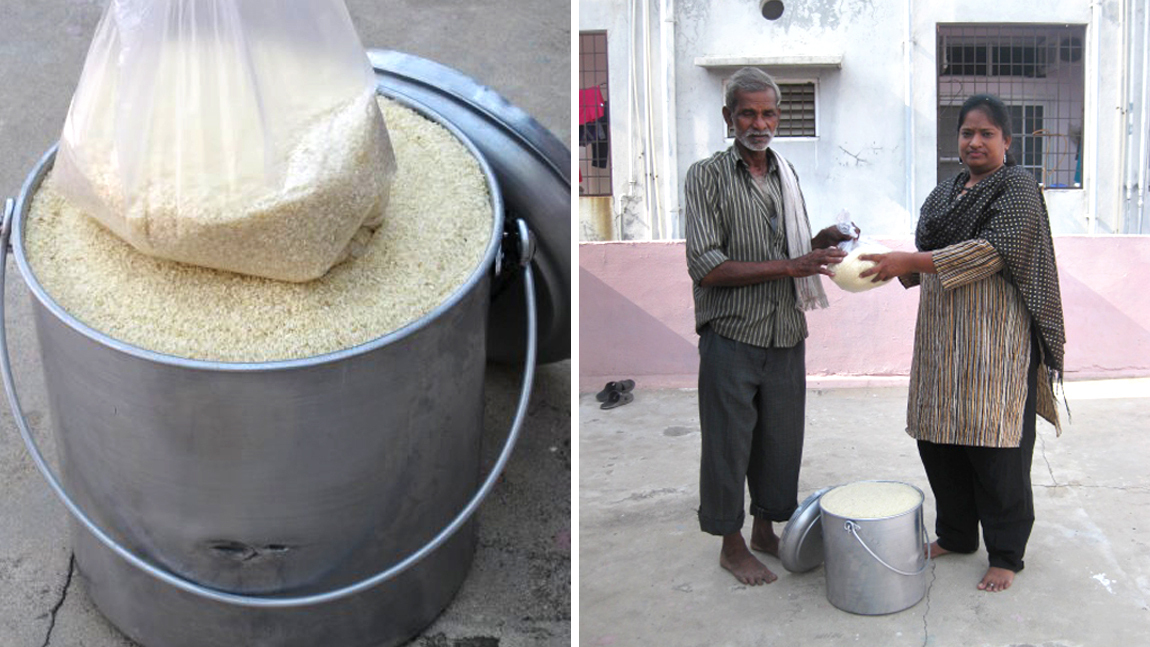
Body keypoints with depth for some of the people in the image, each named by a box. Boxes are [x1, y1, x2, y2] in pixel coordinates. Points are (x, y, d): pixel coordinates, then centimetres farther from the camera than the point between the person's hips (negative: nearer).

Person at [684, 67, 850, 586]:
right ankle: (732, 544, 22)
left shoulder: (786, 173, 11)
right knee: (729, 443, 5)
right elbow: (707, 268, -17)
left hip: (786, 335, 6)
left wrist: (819, 242, 0)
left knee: (781, 440, 14)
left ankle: (766, 530, 33)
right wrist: (791, 265, -20)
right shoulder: (707, 176, -8)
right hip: (732, 336, -6)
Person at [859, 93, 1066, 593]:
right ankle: (956, 534, 29)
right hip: (942, 336, 7)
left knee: (995, 446, -2)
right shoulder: (944, 194, 17)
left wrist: (911, 261, -23)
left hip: (995, 337, -7)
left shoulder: (1017, 188, -4)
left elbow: (993, 250, -18)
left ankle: (1006, 554, 13)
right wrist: (897, 267, -3)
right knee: (937, 438, 10)